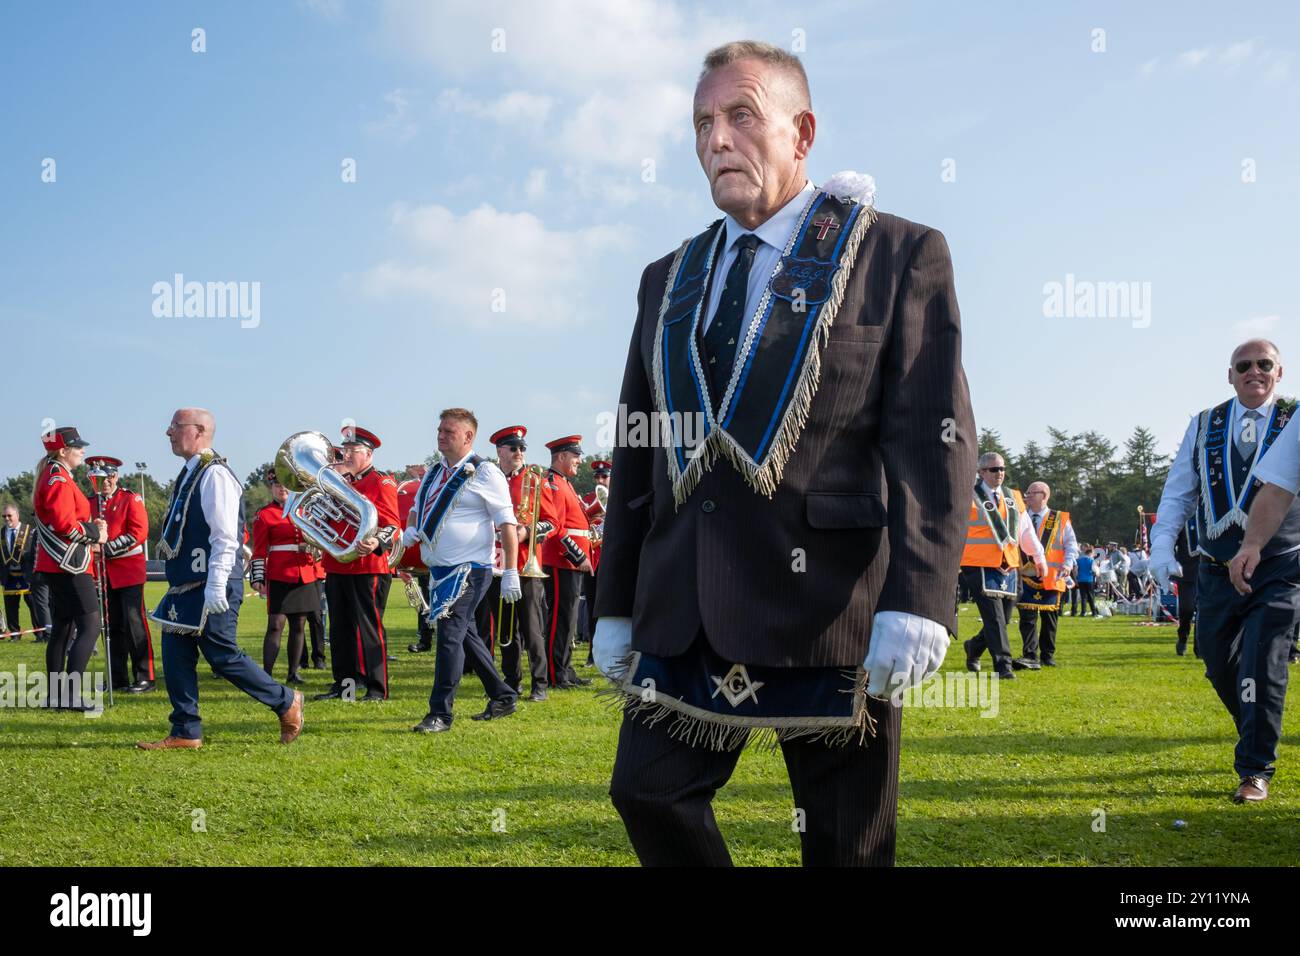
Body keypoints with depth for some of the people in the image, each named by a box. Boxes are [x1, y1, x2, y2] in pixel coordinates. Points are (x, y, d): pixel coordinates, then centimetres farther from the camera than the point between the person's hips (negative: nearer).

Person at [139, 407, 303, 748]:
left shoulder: (215, 475, -15)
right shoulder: (188, 475, 15)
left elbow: (225, 538, -21)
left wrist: (215, 587, -25)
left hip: (209, 590, -9)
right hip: (185, 588, 9)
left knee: (223, 657, -3)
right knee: (176, 655, 7)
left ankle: (286, 702, 12)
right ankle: (185, 732, 13)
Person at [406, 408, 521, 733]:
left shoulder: (484, 473, -8)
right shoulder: (433, 474, 14)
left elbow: (507, 523, -11)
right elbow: (417, 509, 27)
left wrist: (511, 572, -15)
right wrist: (410, 529, 2)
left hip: (469, 569, -8)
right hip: (440, 569, 8)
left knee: (450, 634, -15)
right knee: (465, 634, 15)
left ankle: (440, 713, -12)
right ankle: (502, 697, 28)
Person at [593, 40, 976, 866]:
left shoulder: (899, 255, 0)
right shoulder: (668, 279, 16)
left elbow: (933, 440, -8)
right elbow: (638, 454, 17)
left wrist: (917, 602, -18)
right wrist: (617, 605, 14)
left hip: (830, 603, -5)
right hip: (684, 612, 5)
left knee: (847, 840, 5)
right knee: (648, 793, 5)